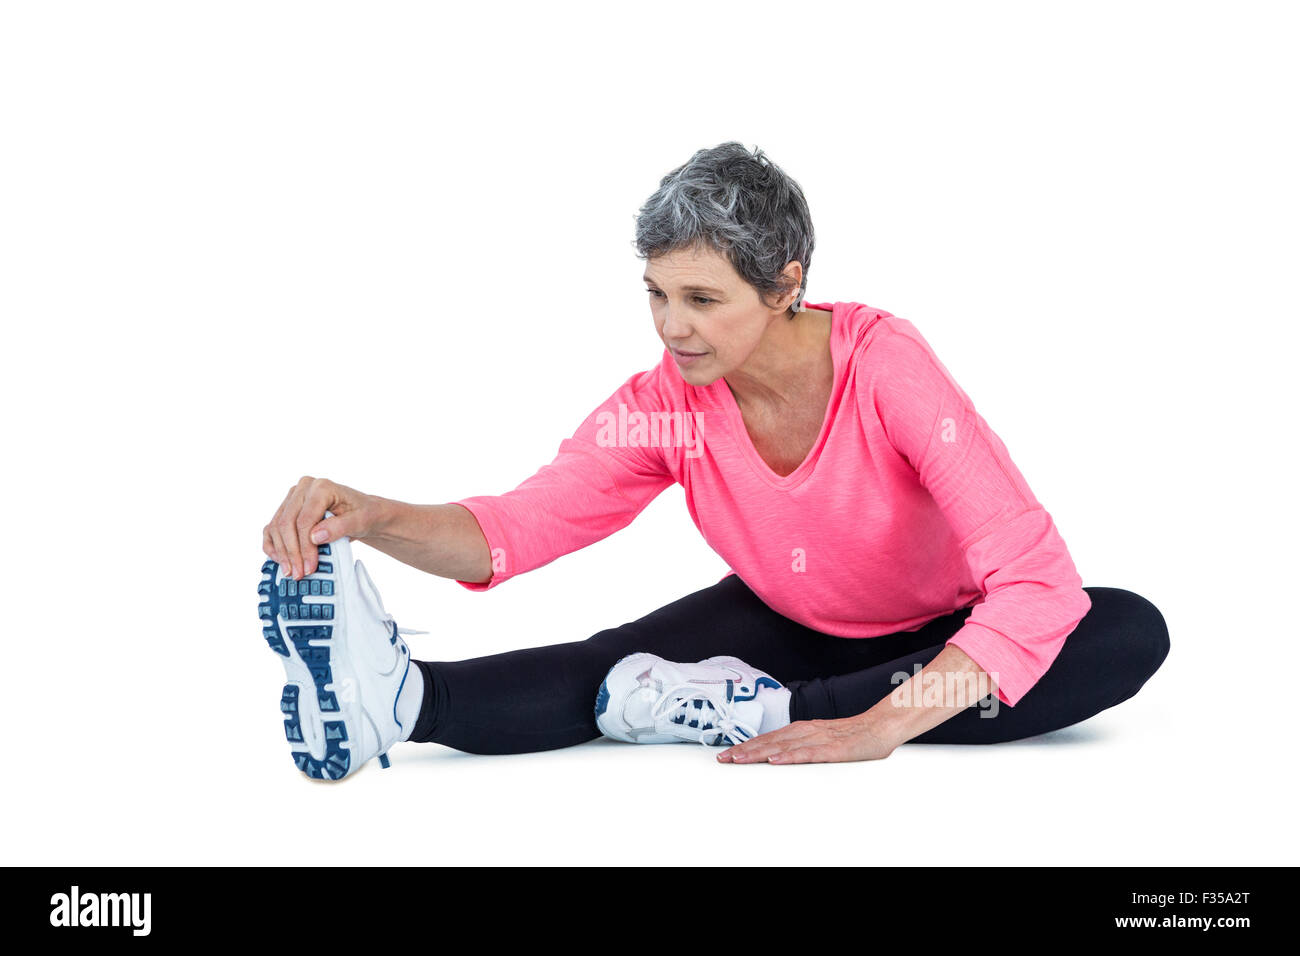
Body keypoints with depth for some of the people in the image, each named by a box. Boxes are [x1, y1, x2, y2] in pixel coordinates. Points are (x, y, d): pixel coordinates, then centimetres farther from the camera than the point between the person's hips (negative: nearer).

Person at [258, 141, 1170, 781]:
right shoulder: (665, 403, -17)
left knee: (1130, 633, -32)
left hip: (941, 638, -2)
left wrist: (880, 725, -44)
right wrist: (371, 518, -42)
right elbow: (515, 525, -21)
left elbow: (1038, 581, -36)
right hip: (786, 625, 2)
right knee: (620, 658, -26)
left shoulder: (885, 364, -30)